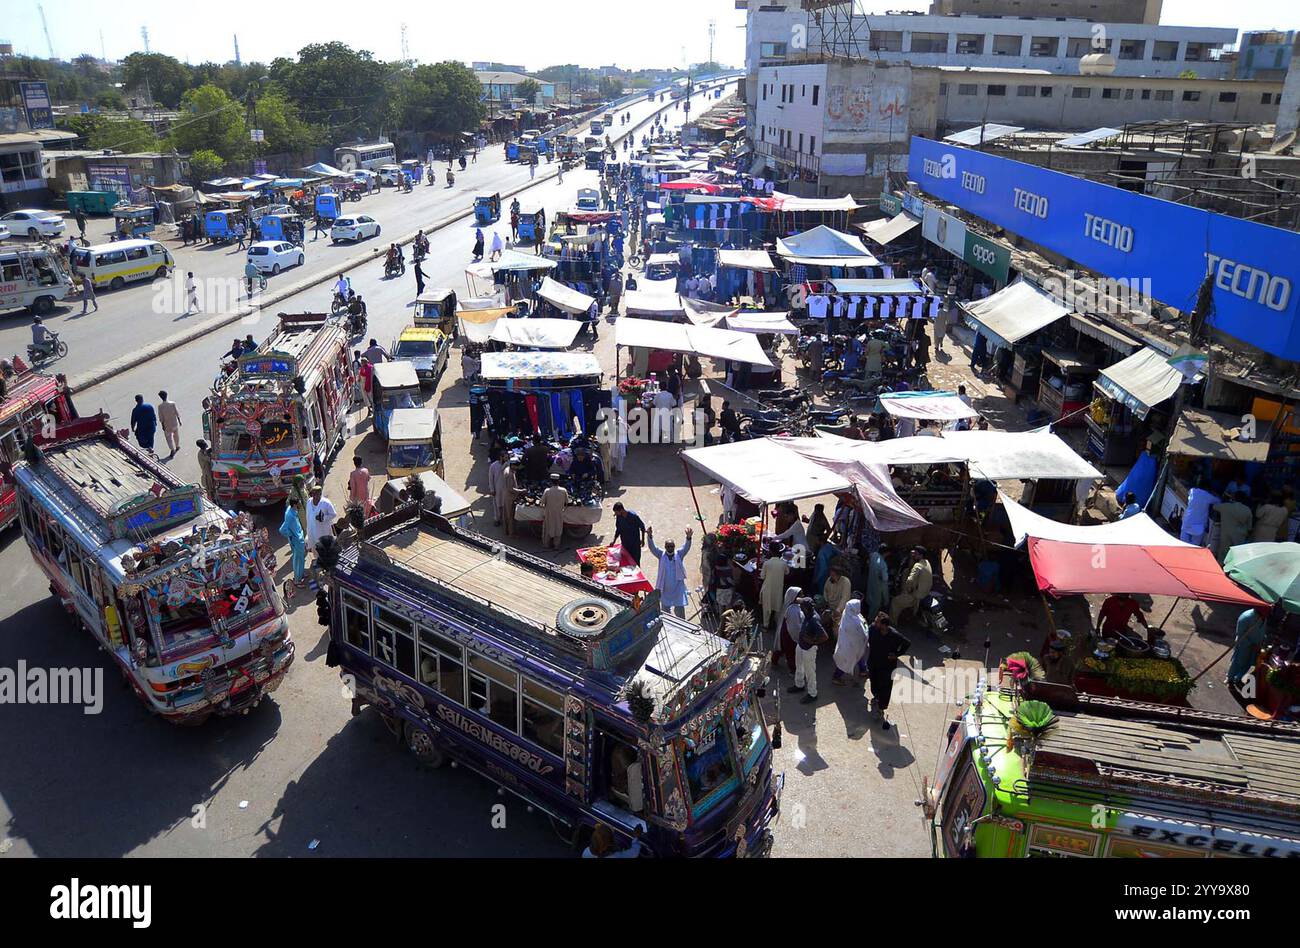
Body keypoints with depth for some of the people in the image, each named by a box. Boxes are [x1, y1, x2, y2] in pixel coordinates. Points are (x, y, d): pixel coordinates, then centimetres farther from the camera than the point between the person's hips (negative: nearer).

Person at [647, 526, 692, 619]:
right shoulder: (661, 555, -1)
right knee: (665, 609, 12)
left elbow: (686, 547, -17)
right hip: (665, 588, 1)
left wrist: (688, 537, -39)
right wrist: (649, 536, -34)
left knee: (680, 608, 0)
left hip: (678, 588, -1)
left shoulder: (679, 554, -1)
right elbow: (652, 547, -14)